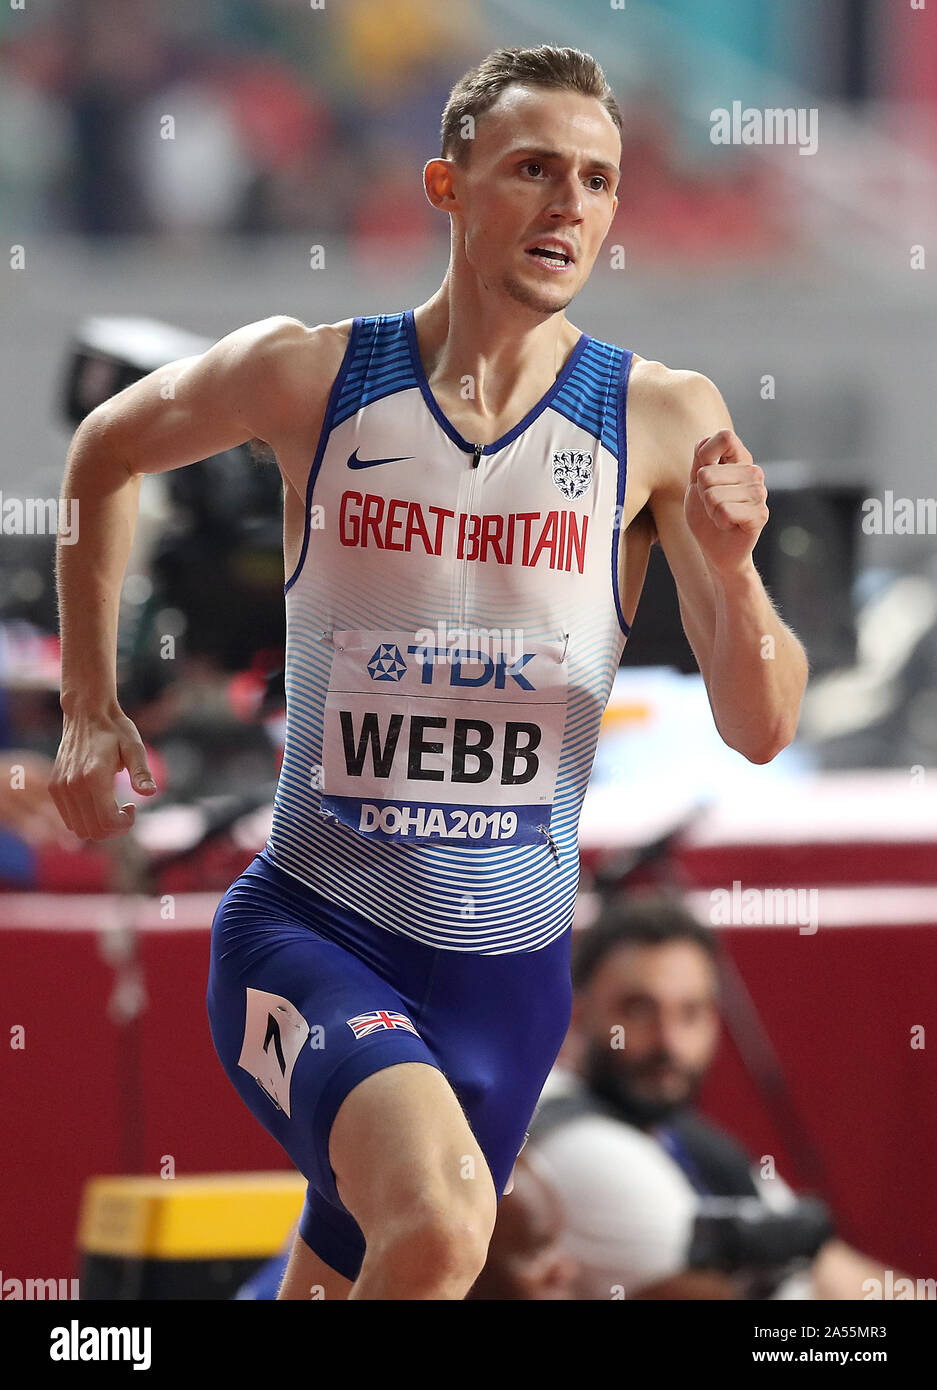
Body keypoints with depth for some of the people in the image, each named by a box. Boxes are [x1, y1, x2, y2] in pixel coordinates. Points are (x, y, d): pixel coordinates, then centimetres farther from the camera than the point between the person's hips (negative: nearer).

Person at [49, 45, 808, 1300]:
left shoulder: (662, 421, -4)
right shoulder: (308, 376, -6)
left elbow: (761, 730, -6)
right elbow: (108, 452, 15)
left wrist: (731, 570, -26)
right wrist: (90, 706, 11)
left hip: (511, 967, 3)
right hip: (309, 927, -3)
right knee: (440, 1222, -33)